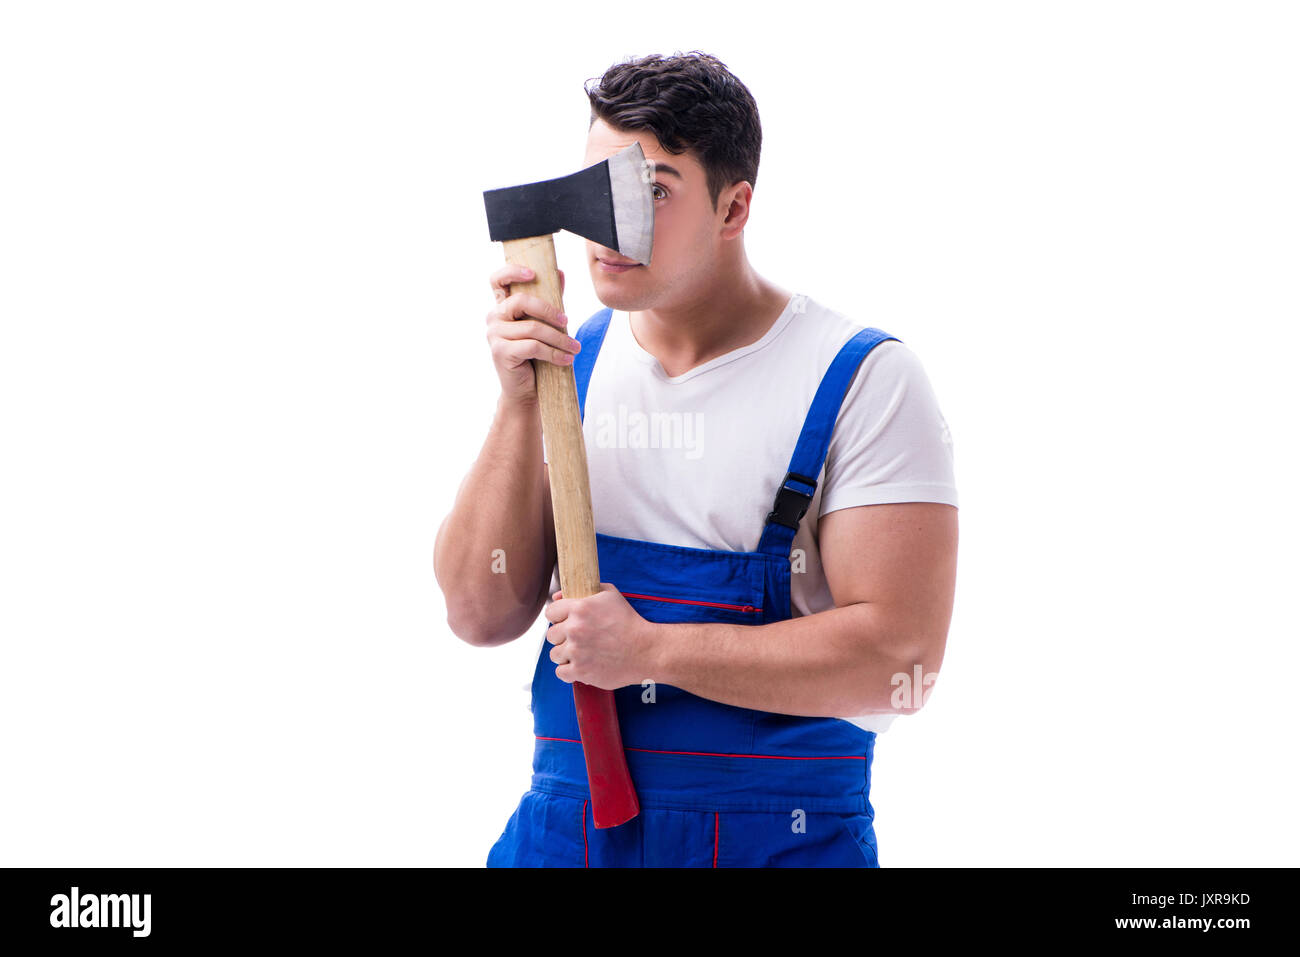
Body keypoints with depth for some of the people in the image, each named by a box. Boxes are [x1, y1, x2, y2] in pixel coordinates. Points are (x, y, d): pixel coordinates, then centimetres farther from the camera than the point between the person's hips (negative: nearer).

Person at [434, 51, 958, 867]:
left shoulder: (863, 379, -10)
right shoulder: (571, 362, 5)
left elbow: (903, 660, -17)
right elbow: (481, 614, -2)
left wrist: (653, 650, -16)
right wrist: (521, 404, -12)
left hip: (781, 837, -4)